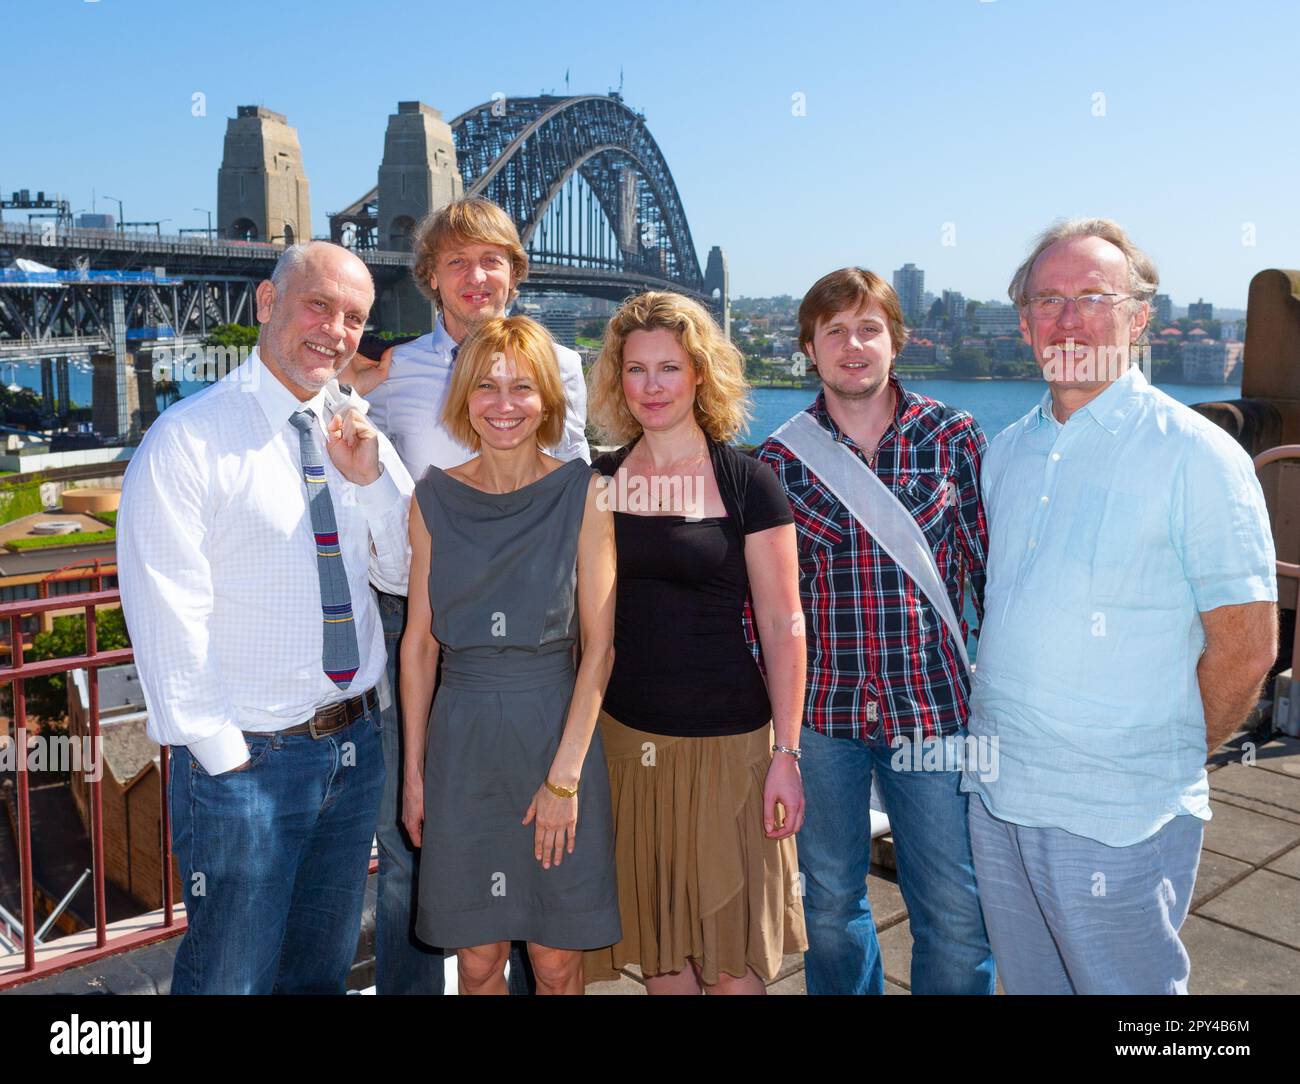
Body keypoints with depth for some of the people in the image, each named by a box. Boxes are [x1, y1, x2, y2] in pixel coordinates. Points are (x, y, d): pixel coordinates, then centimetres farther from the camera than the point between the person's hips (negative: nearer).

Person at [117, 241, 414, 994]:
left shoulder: (357, 435, 6)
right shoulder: (187, 441, -13)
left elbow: (405, 574, 5)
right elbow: (166, 620, -15)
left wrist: (371, 478, -11)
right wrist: (224, 759, -14)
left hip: (356, 747, 6)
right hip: (248, 758, -5)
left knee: (324, 970, 22)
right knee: (233, 976, 10)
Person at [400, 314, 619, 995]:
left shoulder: (581, 493, -5)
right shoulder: (436, 499, 2)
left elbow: (598, 644, -7)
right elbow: (419, 642, 6)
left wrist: (565, 775, -12)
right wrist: (413, 769, 4)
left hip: (557, 729, -2)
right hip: (462, 740, 2)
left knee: (556, 962, 10)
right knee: (477, 957, 11)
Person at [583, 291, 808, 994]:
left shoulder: (745, 483, -5)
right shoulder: (597, 482, 5)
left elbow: (782, 626, -5)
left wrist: (786, 753, -8)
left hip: (727, 741, -3)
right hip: (624, 737, 3)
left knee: (731, 950, 5)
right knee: (656, 939, 14)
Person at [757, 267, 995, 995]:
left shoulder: (954, 438, -1)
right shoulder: (782, 457, 2)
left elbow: (993, 567, 2)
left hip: (934, 708, -1)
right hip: (821, 710, 2)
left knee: (956, 915, 5)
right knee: (829, 901, 17)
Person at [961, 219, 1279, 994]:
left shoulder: (1196, 455, -12)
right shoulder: (1008, 452, 8)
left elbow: (1245, 648, -11)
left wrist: (1164, 758, -1)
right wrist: (1004, 743, 8)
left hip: (1117, 818, -6)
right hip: (996, 795, 6)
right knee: (1027, 983, 20)